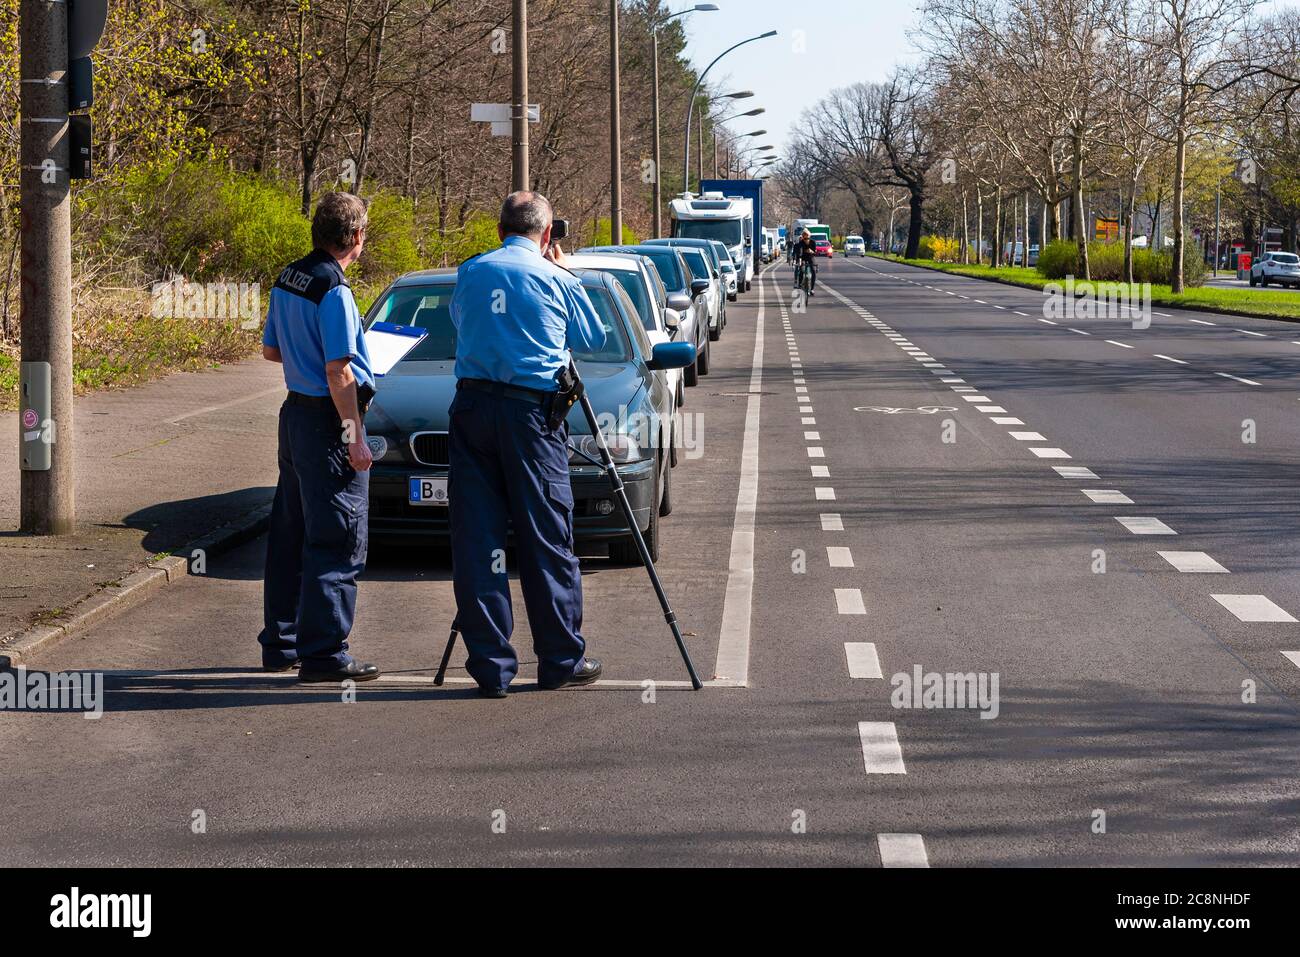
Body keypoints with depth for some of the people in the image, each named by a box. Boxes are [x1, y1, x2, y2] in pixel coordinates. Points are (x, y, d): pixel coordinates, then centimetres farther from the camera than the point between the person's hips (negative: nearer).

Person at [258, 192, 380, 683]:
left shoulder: (288, 279, 8)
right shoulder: (334, 290, -19)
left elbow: (270, 350, 18)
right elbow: (338, 372, -21)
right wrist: (355, 437, -17)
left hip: (295, 411, 9)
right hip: (327, 421, -9)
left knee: (290, 533, 16)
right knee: (336, 541, -4)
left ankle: (280, 642, 24)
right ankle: (323, 653, -4)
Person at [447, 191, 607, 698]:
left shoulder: (470, 272, 9)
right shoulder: (555, 280, 1)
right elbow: (592, 338, 15)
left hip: (471, 405, 3)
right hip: (531, 410, -3)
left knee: (476, 538, 3)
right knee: (546, 537, 4)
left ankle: (490, 665, 3)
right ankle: (562, 660, 9)